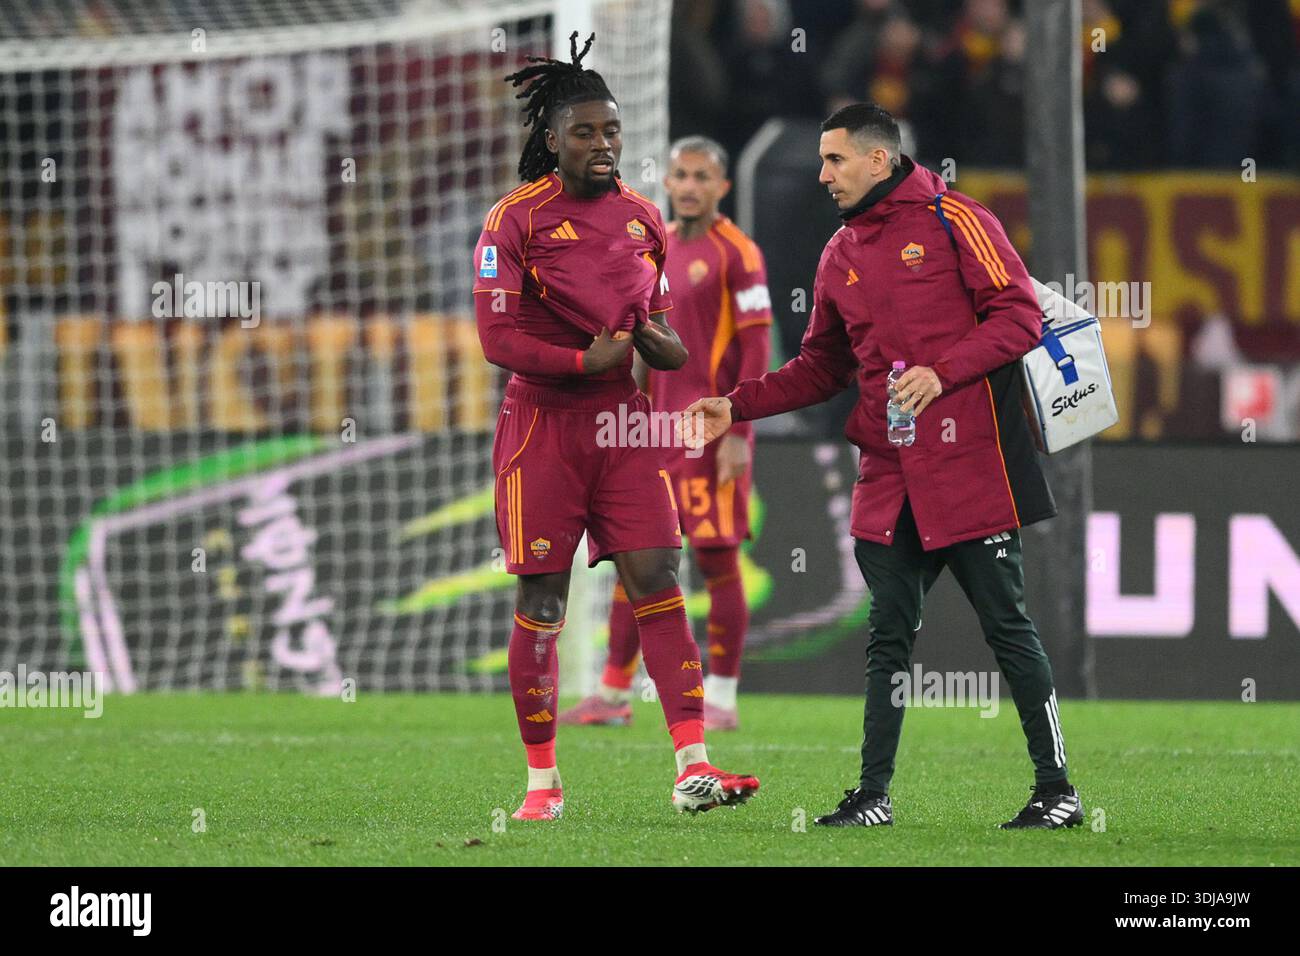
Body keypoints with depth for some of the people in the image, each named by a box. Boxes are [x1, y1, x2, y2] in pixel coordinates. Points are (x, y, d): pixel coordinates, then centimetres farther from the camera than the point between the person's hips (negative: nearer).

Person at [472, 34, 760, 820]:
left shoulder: (642, 218, 9)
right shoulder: (517, 220, -7)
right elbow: (496, 336, -12)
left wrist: (666, 346, -3)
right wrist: (584, 361, -19)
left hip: (622, 417, 4)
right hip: (542, 421, -4)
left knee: (658, 581, -6)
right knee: (542, 599, 0)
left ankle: (694, 768, -9)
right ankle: (543, 781, 9)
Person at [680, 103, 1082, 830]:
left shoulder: (952, 220, -5)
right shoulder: (841, 255, 15)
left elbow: (1020, 316, -10)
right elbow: (823, 367, 21)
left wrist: (941, 371, -20)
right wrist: (739, 407, 11)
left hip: (969, 466, -6)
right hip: (889, 479, 6)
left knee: (1008, 626, -2)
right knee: (889, 635, 8)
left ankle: (1058, 789, 4)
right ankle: (874, 793, 12)